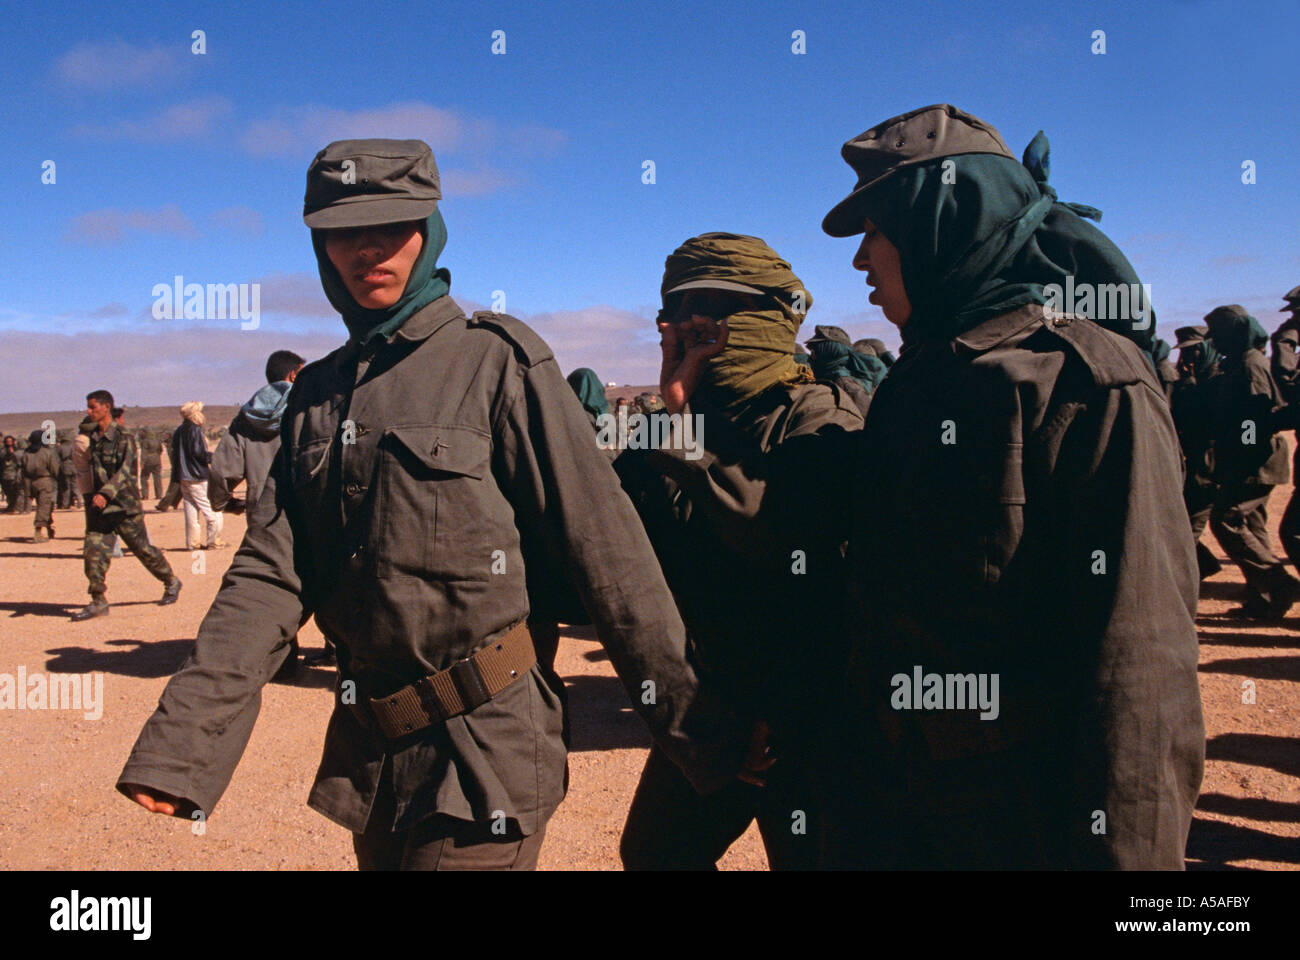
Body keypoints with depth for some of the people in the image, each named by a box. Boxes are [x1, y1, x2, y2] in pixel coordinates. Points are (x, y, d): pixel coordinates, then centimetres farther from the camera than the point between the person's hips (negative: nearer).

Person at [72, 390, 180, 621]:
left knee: (143, 548, 4)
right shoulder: (91, 439, 10)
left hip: (123, 505, -6)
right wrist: (91, 498, 19)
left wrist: (105, 494, -35)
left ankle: (171, 583, 24)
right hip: (98, 506, 6)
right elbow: (89, 472, 20)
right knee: (93, 551, -4)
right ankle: (98, 602, 2)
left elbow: (123, 471, -21)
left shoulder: (123, 438, -10)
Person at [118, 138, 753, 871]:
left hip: (485, 748, -6)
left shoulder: (498, 363, -9)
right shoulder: (319, 395, 8)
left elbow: (606, 552, -12)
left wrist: (697, 727, -13)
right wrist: (182, 745, -7)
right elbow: (269, 577, 3)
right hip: (369, 752, 6)